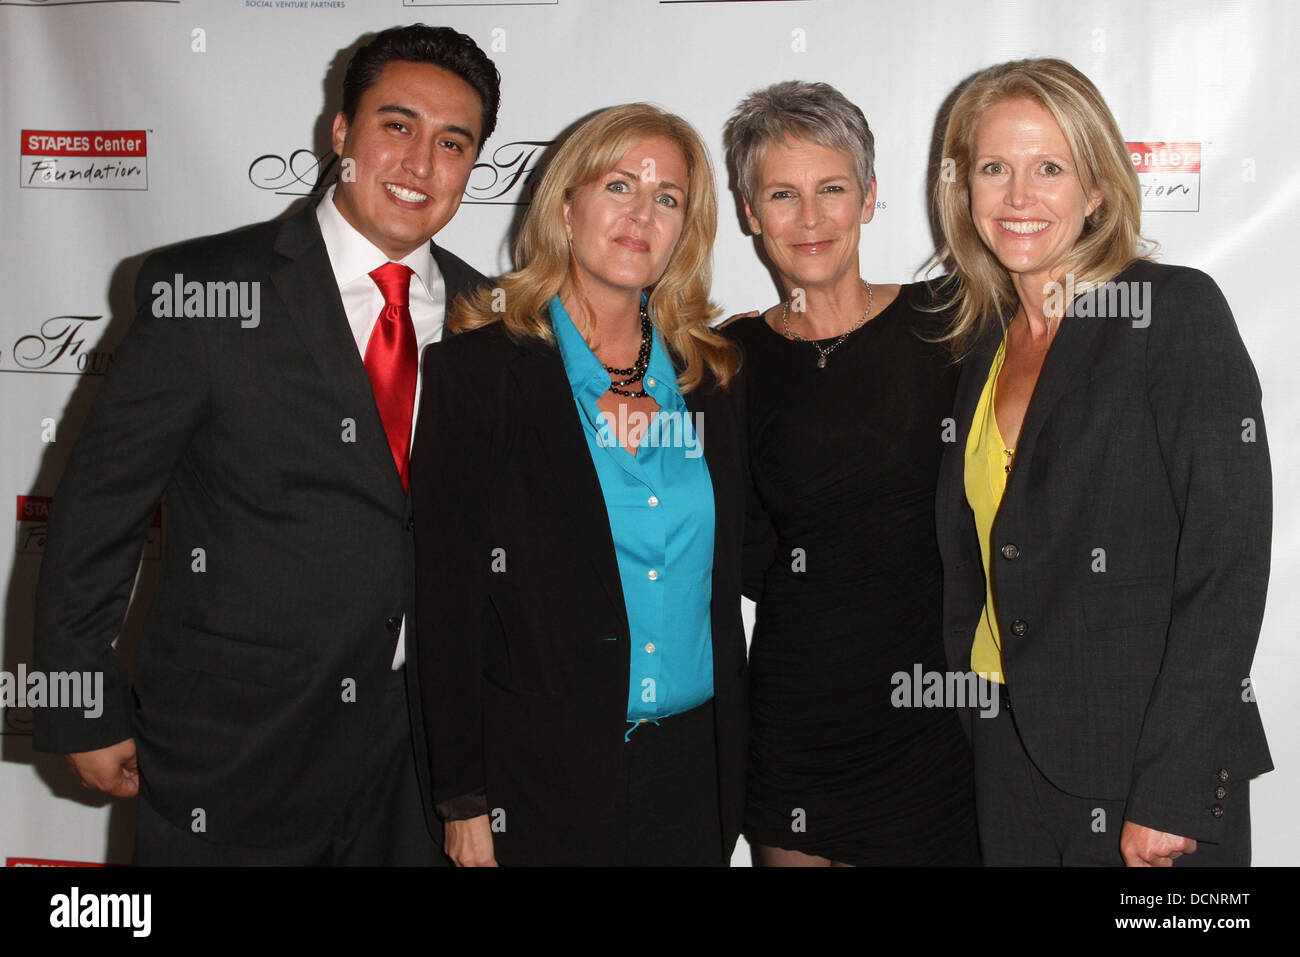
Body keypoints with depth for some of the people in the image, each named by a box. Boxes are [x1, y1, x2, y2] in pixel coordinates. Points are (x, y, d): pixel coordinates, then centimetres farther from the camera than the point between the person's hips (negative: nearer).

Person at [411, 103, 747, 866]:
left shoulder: (709, 375, 6)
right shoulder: (478, 368, -6)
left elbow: (728, 575, 11)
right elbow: (448, 595, -7)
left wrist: (732, 768, 8)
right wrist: (464, 799, -9)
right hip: (539, 775, -3)